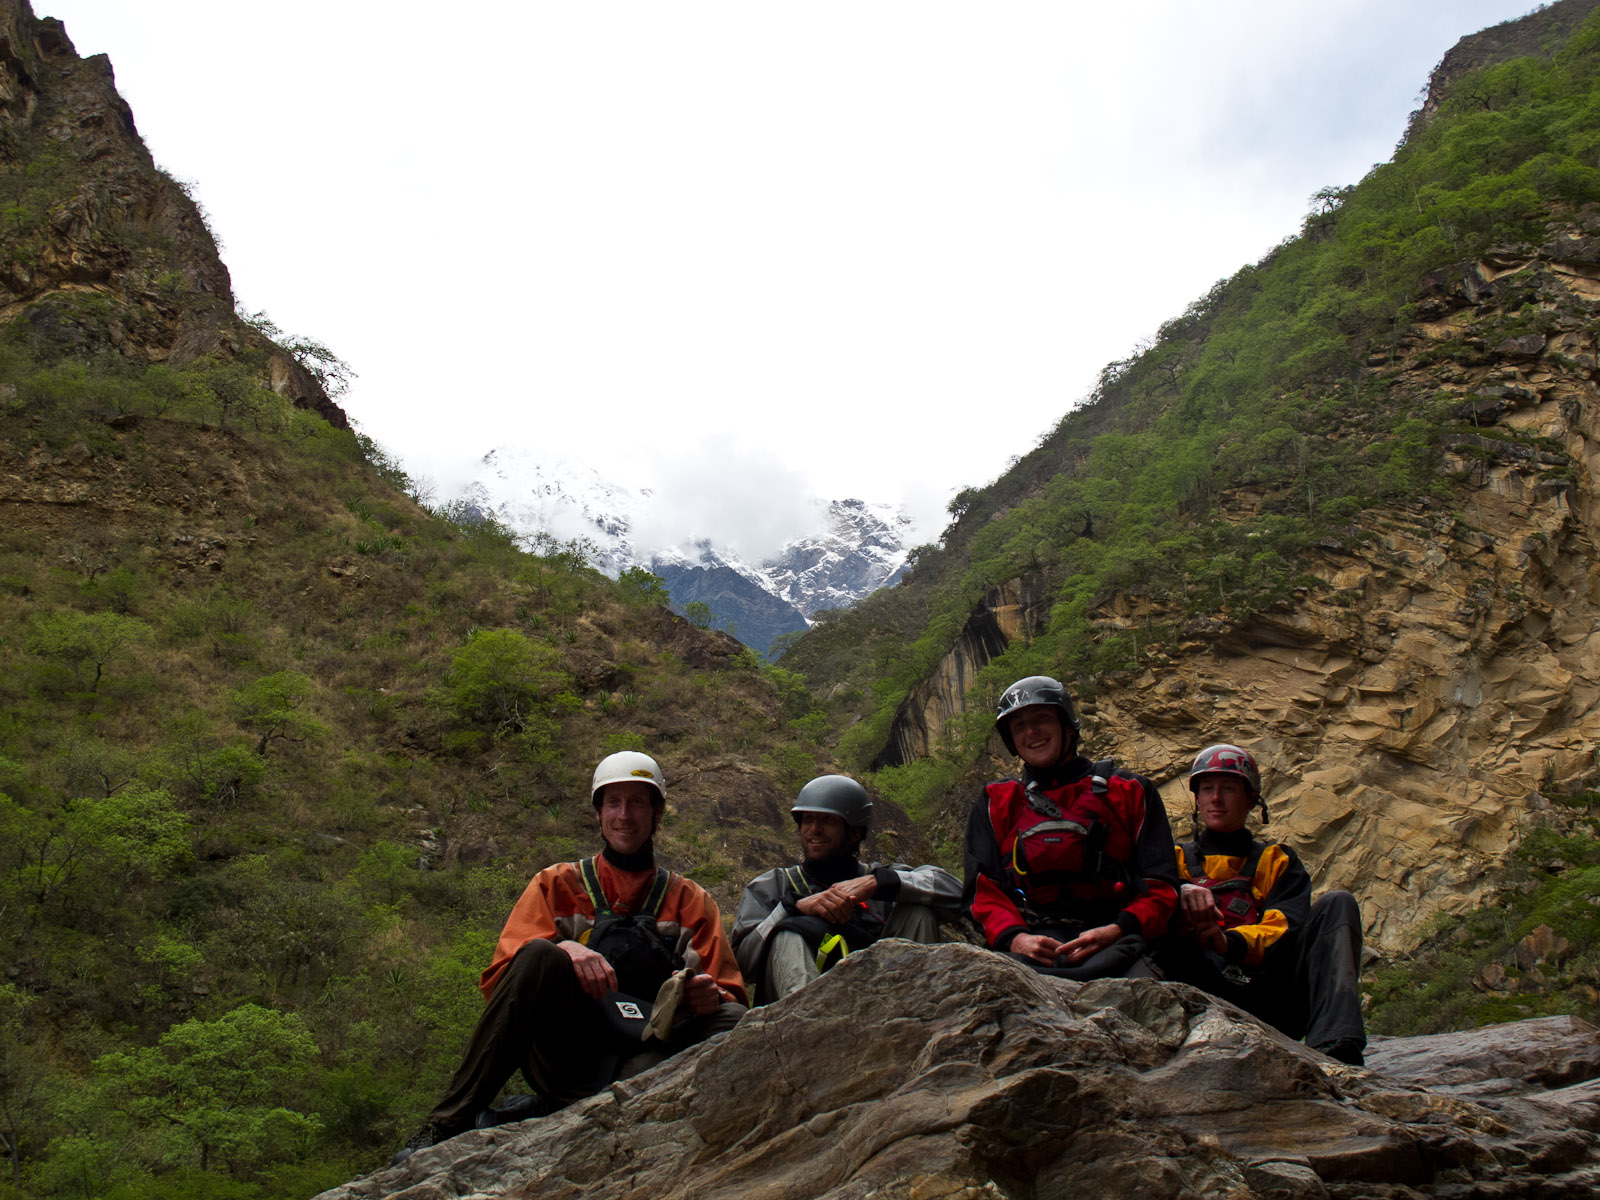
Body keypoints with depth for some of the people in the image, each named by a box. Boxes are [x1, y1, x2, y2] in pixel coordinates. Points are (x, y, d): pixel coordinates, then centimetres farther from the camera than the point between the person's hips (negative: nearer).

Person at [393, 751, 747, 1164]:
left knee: (735, 1023, -30)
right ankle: (451, 1122, -24)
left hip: (641, 1058, 2)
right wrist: (563, 951, -16)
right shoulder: (557, 885, 16)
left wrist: (710, 997, -12)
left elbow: (730, 995, 13)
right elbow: (497, 980, 5)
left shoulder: (690, 900, 19)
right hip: (561, 1051, -2)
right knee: (539, 954, -29)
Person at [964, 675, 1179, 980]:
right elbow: (983, 887, 14)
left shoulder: (1130, 792, 20)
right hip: (1030, 942, 1)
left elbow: (1160, 885, 12)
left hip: (1112, 944, 0)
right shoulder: (996, 802, 25)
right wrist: (1014, 937, -9)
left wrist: (1118, 930, -10)